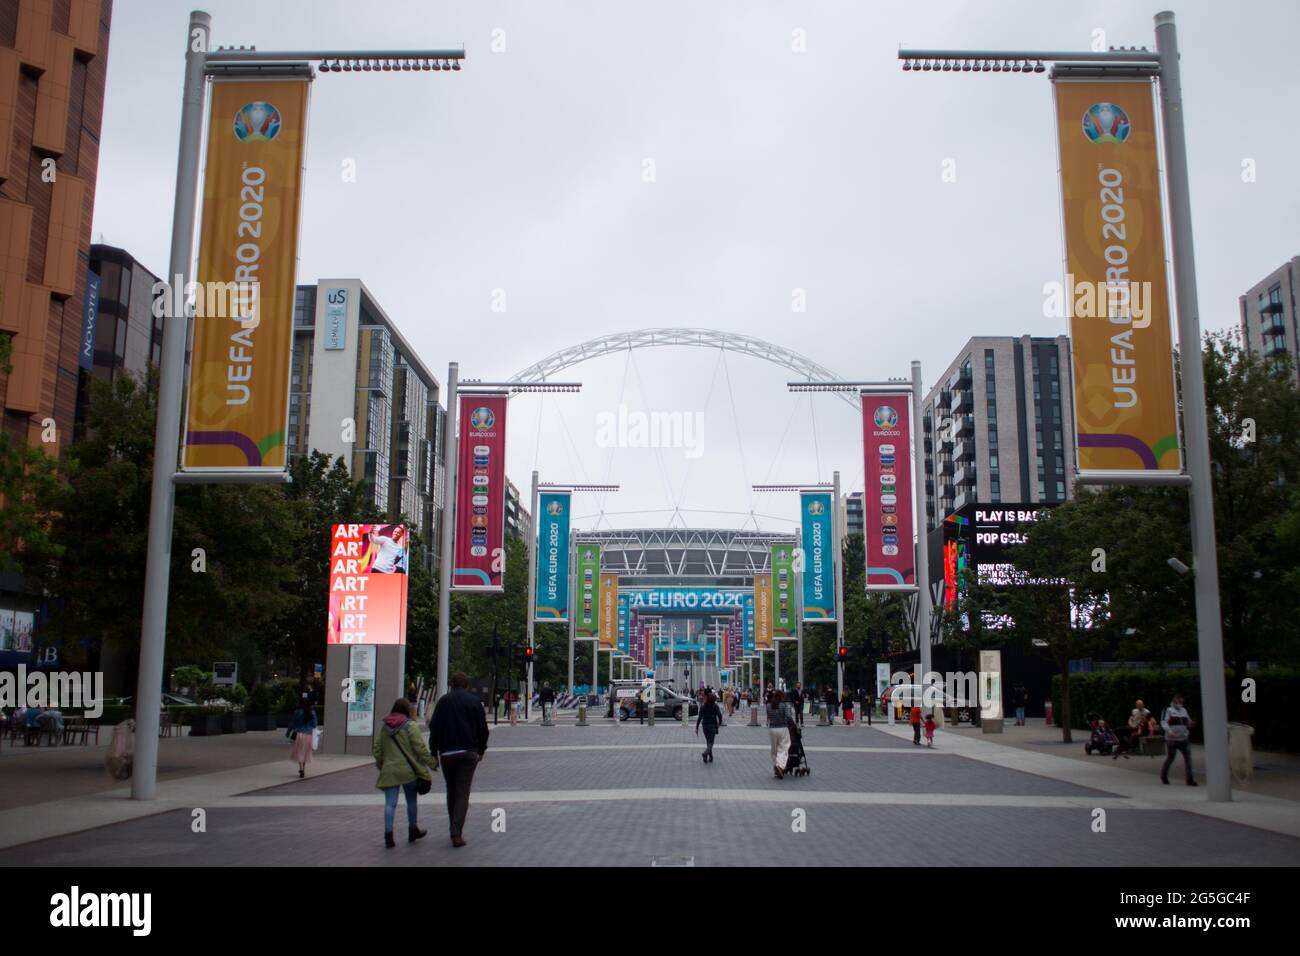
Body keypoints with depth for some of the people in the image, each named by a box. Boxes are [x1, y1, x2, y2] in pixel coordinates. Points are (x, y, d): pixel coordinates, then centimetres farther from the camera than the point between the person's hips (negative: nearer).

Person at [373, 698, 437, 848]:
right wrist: (432, 762, -3)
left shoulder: (384, 727, 7)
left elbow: (377, 750, 10)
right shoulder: (410, 726, -9)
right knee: (411, 801, 13)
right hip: (408, 769, -3)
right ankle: (413, 831, 26)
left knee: (390, 803, 1)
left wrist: (381, 765, 23)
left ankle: (388, 835, -9)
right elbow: (420, 748, -12)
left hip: (389, 770, 3)